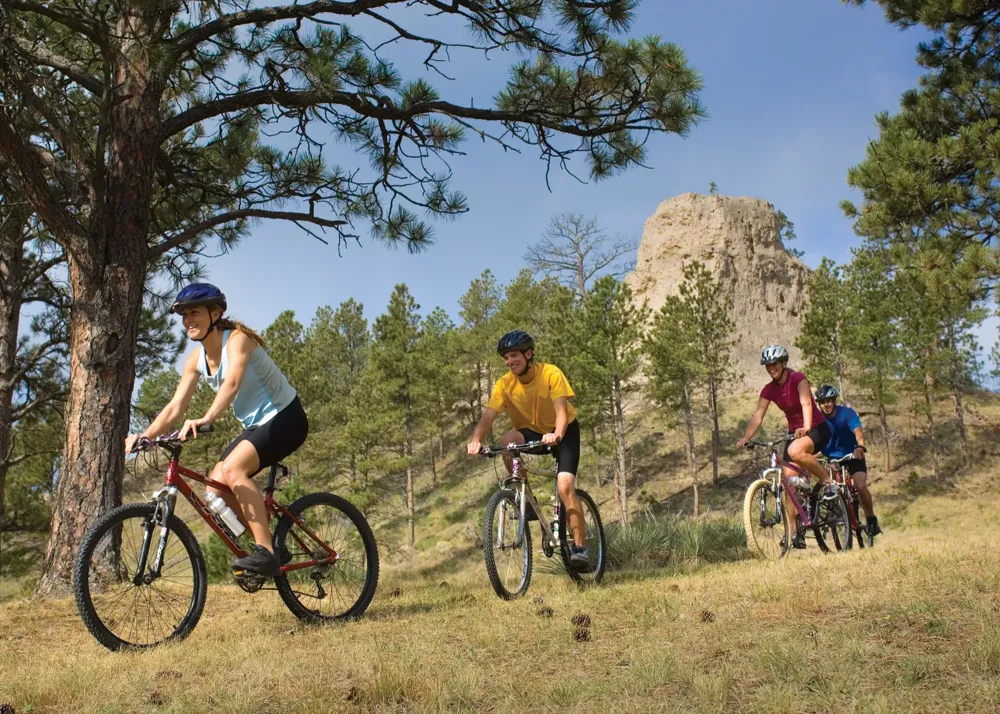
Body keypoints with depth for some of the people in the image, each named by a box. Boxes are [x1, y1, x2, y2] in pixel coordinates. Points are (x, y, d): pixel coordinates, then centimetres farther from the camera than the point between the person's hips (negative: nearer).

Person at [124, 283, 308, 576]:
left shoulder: (237, 339, -19)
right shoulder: (196, 360, 3)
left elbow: (232, 382, -37)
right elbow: (176, 406, -1)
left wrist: (207, 418, -52)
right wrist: (144, 436, -16)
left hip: (285, 418, -8)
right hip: (255, 425, 8)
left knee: (232, 469, -27)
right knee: (216, 487, -4)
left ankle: (266, 552, -26)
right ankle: (251, 548, 12)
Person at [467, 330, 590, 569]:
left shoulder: (551, 373, -23)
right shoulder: (505, 384, -15)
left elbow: (561, 409, -34)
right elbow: (488, 416, -25)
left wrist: (557, 435, -54)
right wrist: (476, 440, -45)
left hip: (563, 432, -3)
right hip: (532, 432, 3)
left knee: (565, 487, -21)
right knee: (508, 440, -31)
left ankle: (581, 547, -10)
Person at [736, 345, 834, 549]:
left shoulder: (798, 379, -15)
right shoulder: (769, 390, -1)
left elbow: (806, 403, -30)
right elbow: (758, 415, -7)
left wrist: (806, 428, -47)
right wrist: (745, 438, -22)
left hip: (818, 428, -6)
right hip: (794, 432, 6)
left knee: (795, 451, -38)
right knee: (789, 480, -6)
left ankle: (828, 480, -13)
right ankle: (796, 532, 0)